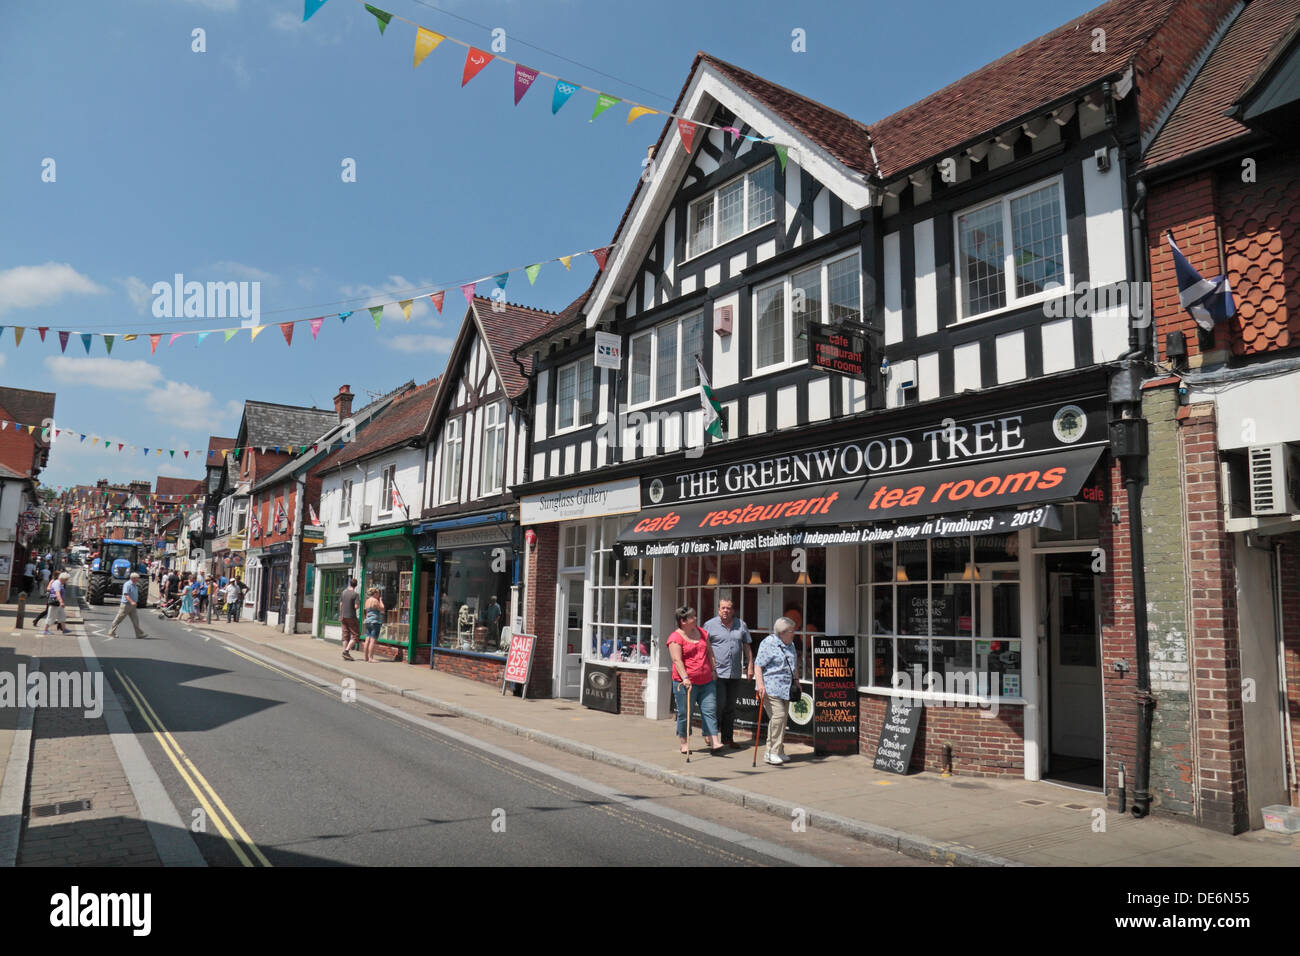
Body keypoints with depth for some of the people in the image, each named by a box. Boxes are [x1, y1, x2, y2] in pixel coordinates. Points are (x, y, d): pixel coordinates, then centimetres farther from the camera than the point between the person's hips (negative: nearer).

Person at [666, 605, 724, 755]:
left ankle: (714, 743, -4)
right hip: (686, 683, -6)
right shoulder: (675, 638, -9)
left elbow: (709, 652, 21)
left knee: (710, 710, -2)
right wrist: (685, 678, -26)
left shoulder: (701, 632, 13)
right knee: (685, 713, 2)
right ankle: (683, 743, 17)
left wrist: (713, 669, 15)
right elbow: (677, 660, -17)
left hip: (706, 681, 6)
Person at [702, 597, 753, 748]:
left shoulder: (741, 625, 11)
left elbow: (747, 646, 16)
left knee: (731, 707, 10)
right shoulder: (710, 625, -1)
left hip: (735, 673, 4)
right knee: (719, 703, -10)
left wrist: (750, 666, 9)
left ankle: (728, 739, 18)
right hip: (717, 672, -4)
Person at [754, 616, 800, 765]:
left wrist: (796, 680, 26)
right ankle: (773, 753, -9)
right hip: (770, 688, -8)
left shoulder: (790, 644, 16)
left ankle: (775, 752, 16)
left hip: (785, 689, 9)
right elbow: (758, 665, -15)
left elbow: (794, 665, 30)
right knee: (778, 716, -15)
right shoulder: (768, 643, -11)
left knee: (783, 717, 8)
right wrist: (760, 684, -23)